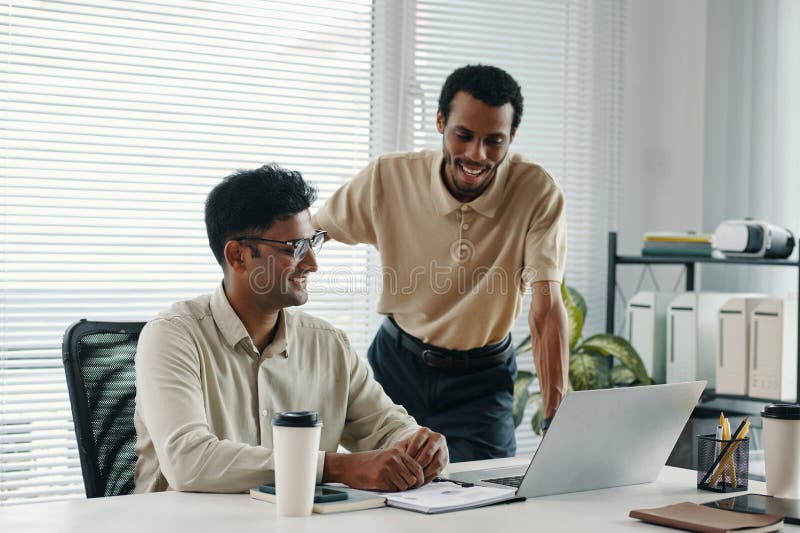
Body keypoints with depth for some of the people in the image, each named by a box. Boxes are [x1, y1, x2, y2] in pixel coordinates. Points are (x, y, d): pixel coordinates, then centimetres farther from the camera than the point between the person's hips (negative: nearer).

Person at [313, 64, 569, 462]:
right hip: (397, 365, 1)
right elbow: (306, 233, 1)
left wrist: (558, 418, -32)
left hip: (481, 378, -1)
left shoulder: (537, 193, -19)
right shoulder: (389, 177, -14)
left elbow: (546, 309, -23)